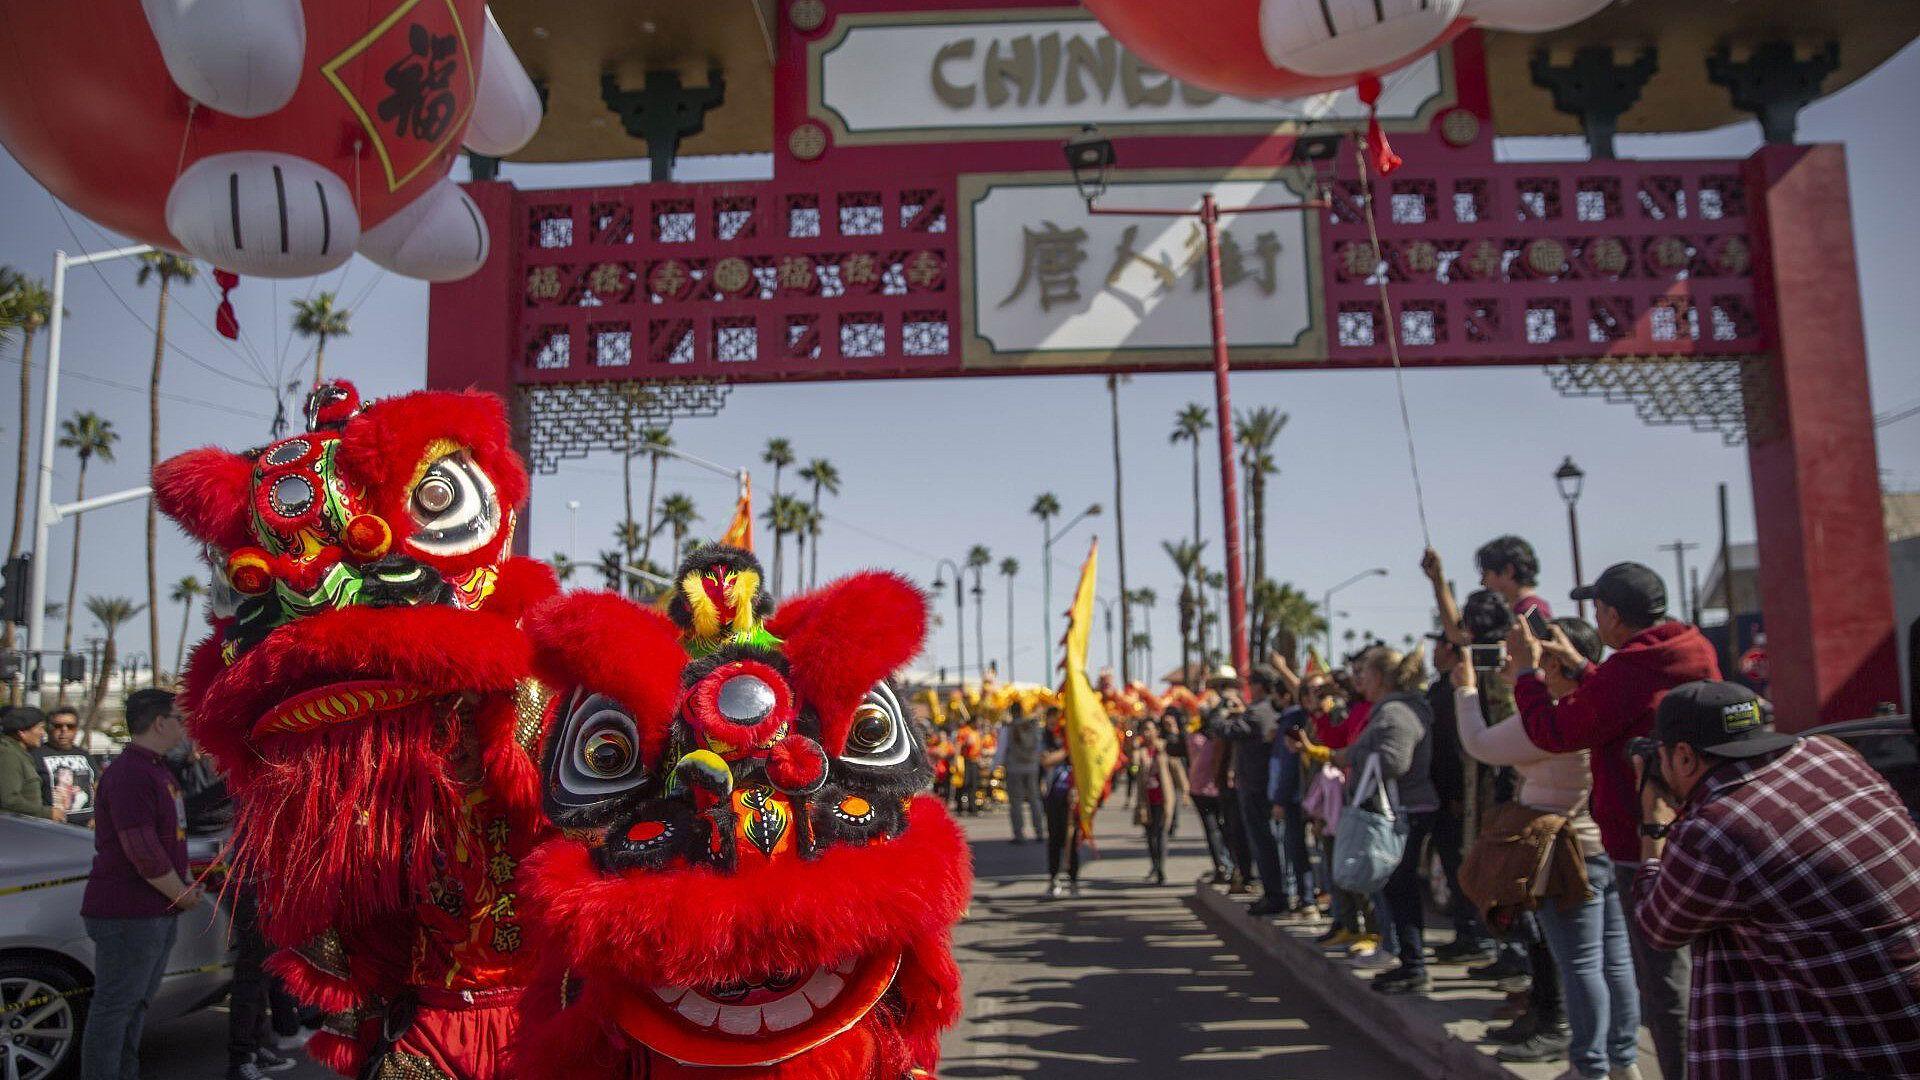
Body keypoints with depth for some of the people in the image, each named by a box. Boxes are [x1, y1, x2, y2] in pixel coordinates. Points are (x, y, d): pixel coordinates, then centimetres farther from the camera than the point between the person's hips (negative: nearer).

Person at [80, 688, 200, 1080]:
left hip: (160, 912, 10)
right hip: (128, 915, -10)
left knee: (136, 1004, 17)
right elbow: (141, 851, -23)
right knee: (114, 1007, -3)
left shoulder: (157, 769, 16)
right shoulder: (129, 773, -18)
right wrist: (182, 894, -12)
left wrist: (184, 884, 12)